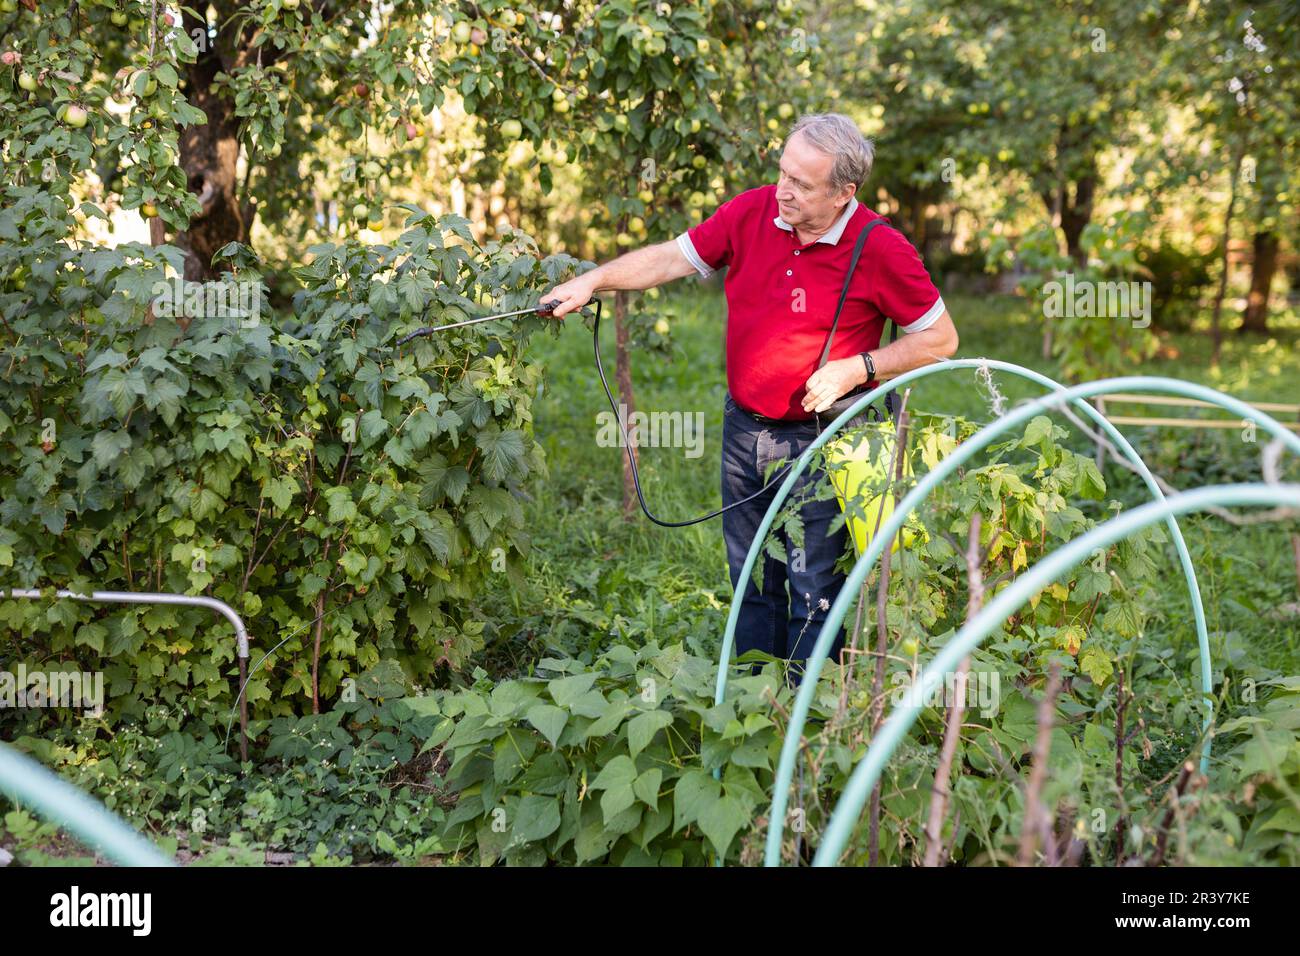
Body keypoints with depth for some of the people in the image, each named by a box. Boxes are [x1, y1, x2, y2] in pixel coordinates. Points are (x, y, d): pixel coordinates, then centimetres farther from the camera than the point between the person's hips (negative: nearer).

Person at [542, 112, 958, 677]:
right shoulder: (753, 212, -4)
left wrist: (856, 368, -16)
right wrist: (593, 280, -3)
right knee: (752, 582, 15)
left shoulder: (880, 250, -14)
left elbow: (940, 339, -6)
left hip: (820, 440, -5)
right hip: (744, 428, 5)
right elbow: (673, 257, 7)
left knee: (814, 594, -2)